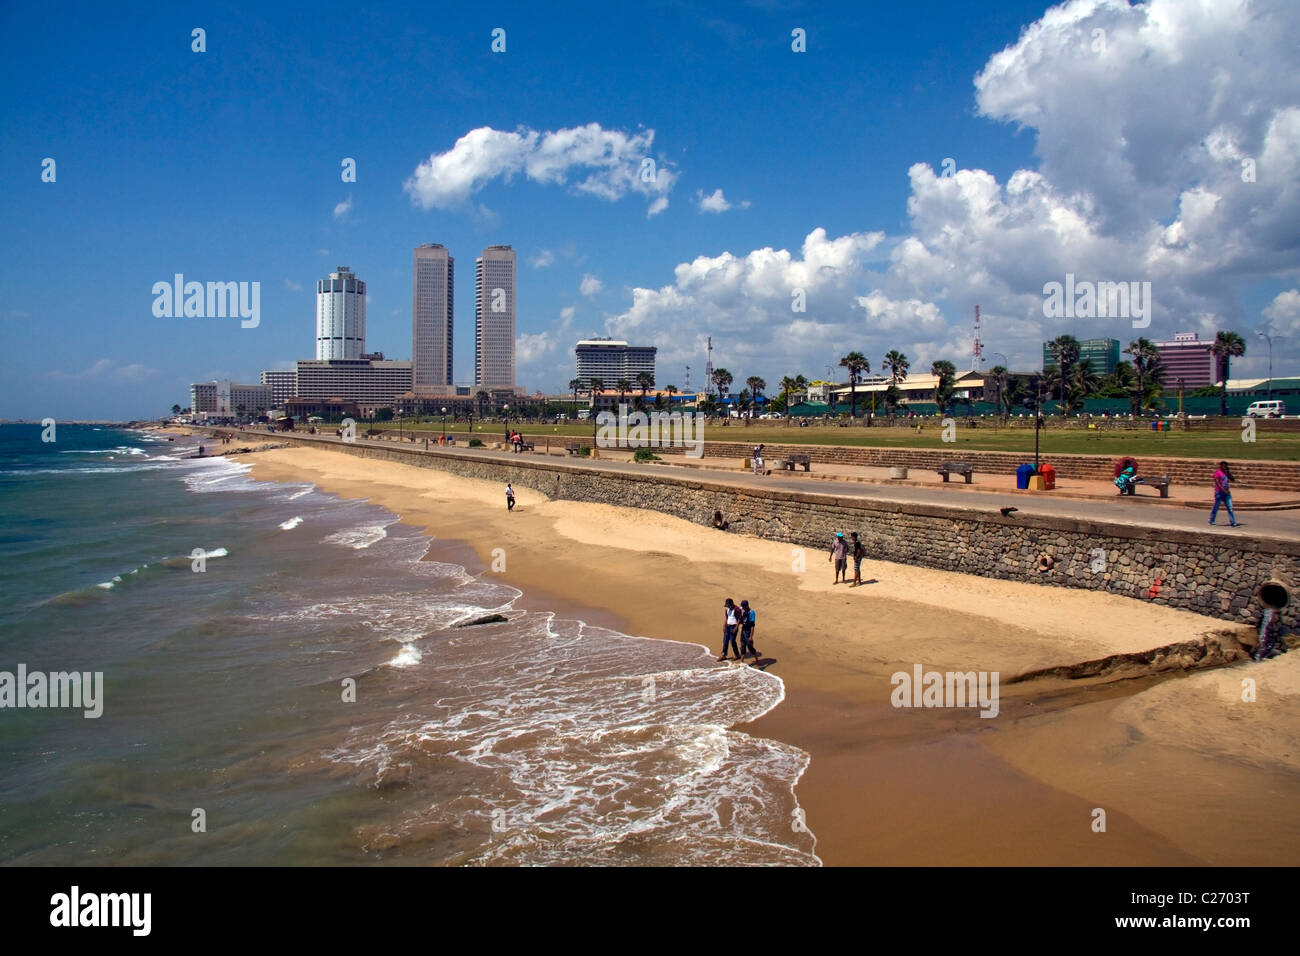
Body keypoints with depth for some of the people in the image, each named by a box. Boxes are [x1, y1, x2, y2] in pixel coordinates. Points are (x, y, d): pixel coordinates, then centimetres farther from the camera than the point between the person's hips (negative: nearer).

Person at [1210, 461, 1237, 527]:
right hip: (1219, 492, -6)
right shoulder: (1217, 473, -7)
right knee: (1216, 507, 3)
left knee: (1230, 508, -2)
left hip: (1227, 493, 6)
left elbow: (1232, 479, 7)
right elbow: (1217, 483, -15)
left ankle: (1232, 522, -3)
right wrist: (1224, 490, -22)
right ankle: (1211, 521, 15)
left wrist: (1229, 472, -1)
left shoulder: (1226, 473, 13)